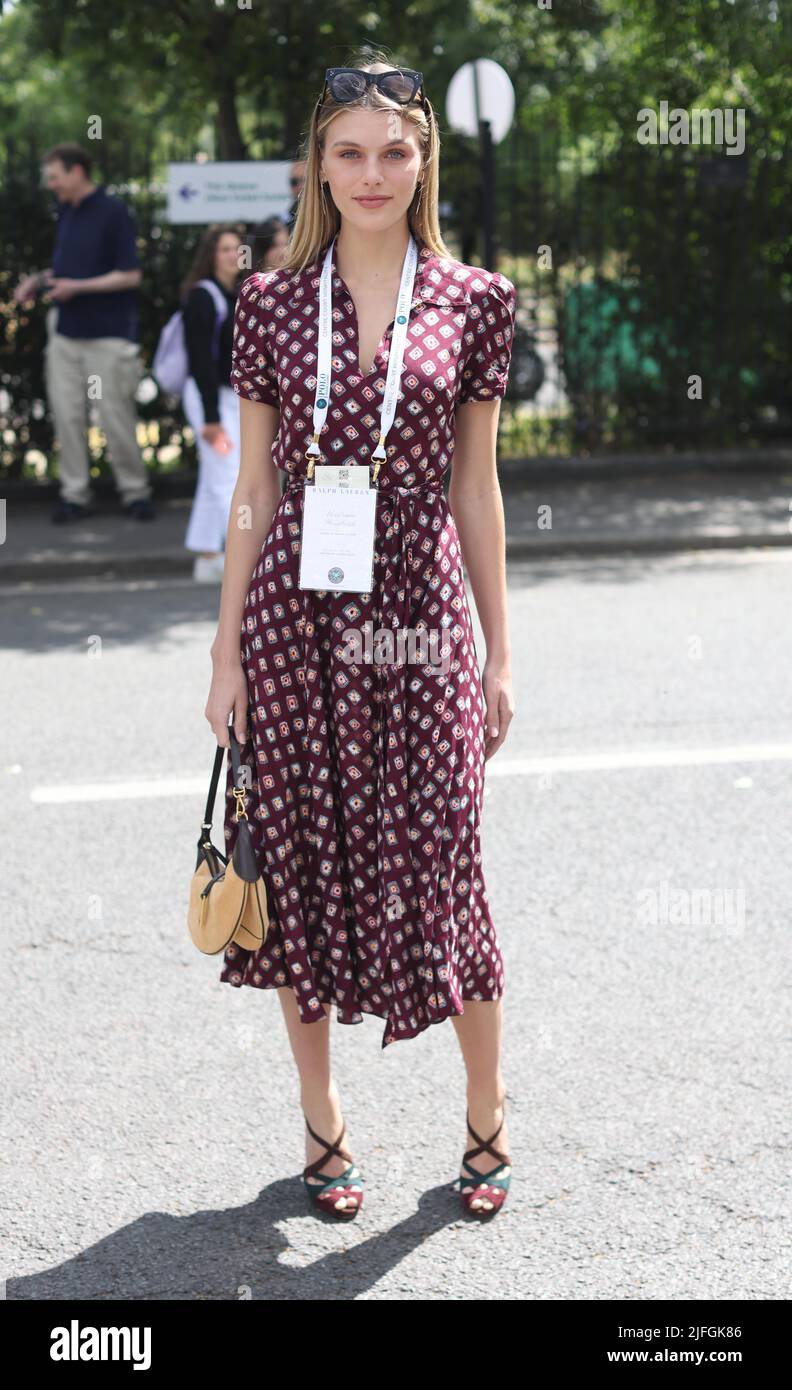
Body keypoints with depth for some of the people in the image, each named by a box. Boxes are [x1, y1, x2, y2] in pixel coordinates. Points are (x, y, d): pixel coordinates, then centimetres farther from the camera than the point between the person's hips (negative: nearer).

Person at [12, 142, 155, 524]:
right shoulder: (65, 212, 11)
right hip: (66, 331, 7)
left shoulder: (113, 212, -11)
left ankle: (135, 492, 13)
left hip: (107, 333, -7)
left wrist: (77, 287, -18)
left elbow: (130, 275, -13)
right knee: (66, 414, 4)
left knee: (115, 415, -1)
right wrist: (39, 280, 4)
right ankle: (75, 493, 11)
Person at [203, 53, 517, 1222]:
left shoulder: (474, 302, 3)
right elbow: (254, 490, 6)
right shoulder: (272, 303, 4)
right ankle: (321, 1115, 25)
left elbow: (475, 489, 7)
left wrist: (500, 653, 6)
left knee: (436, 863, 1)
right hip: (295, 615, 1)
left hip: (418, 614, -1)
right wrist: (227, 654, 3)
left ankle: (488, 1108, 23)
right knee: (301, 862, 8)